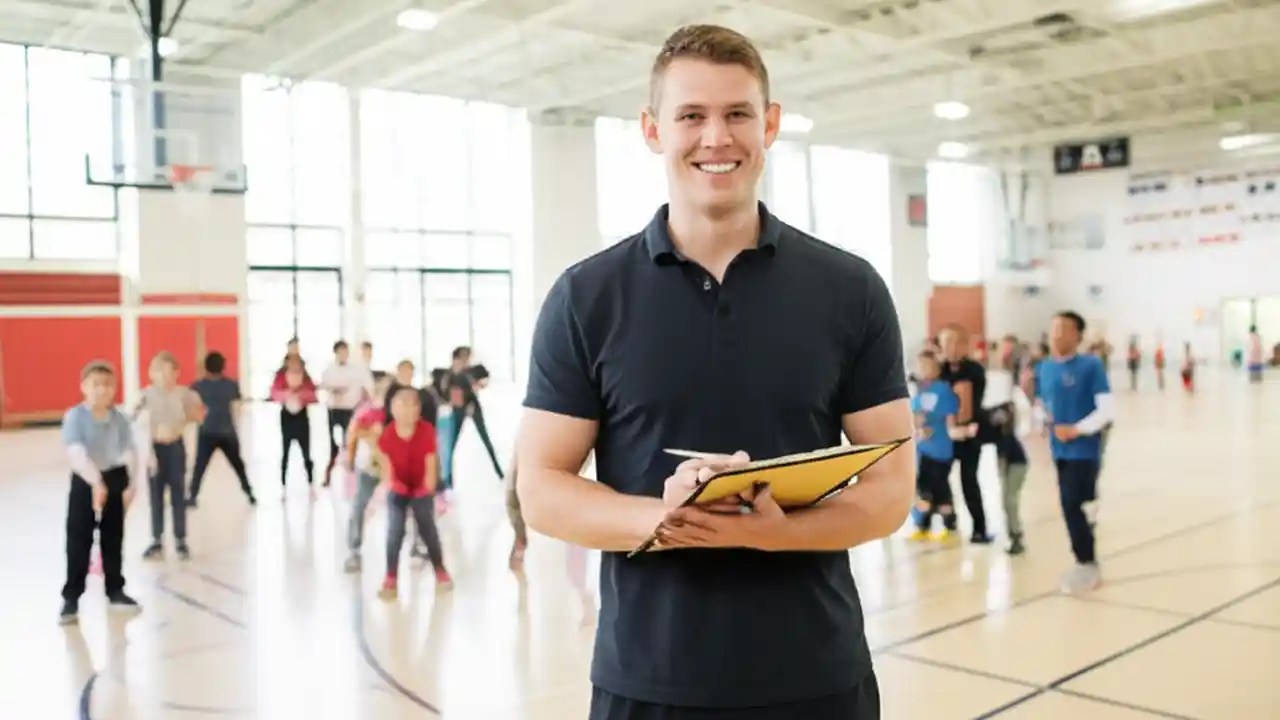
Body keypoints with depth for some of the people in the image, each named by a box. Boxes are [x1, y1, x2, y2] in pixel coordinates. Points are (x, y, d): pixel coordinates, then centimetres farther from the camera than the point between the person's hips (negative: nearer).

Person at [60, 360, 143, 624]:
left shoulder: (119, 418, -2)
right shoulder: (75, 417, -14)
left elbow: (130, 451, -6)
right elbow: (75, 452, -27)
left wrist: (132, 483, -16)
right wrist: (96, 482, -37)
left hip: (115, 479, 4)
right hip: (85, 482, -4)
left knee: (113, 539, 15)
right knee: (78, 542, 0)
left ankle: (115, 590, 29)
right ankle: (71, 598, 9)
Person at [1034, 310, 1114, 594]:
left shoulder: (1091, 366, -10)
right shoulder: (1045, 368, 7)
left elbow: (1107, 409, -13)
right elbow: (1041, 404, 17)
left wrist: (1078, 429, -19)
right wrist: (1043, 417, -4)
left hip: (1085, 450, -6)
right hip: (1060, 451, 6)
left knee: (1073, 506, -9)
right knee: (1072, 506, 11)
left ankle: (1086, 564, 6)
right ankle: (1088, 565, 24)